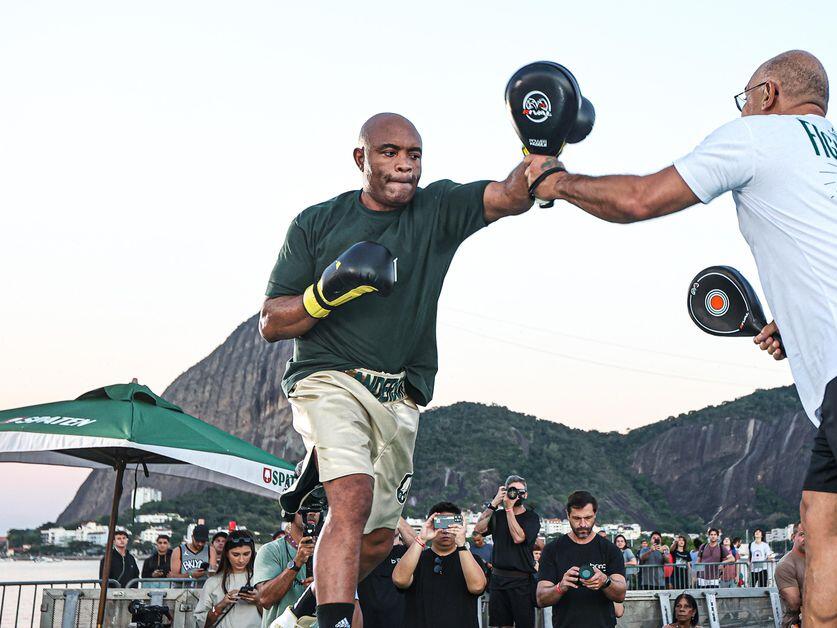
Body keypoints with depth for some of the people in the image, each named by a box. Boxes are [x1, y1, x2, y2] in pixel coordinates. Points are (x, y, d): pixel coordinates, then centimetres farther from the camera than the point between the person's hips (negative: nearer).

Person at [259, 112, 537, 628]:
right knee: (354, 499, -27)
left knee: (379, 538, 13)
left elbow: (511, 197, -15)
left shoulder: (437, 211, 3)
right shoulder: (316, 224, 1)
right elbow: (271, 325, -1)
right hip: (329, 378, -3)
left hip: (399, 400, 3)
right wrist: (329, 291, -18)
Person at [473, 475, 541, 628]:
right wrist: (494, 504, -8)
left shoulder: (532, 517, 0)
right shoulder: (497, 515, 11)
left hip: (521, 581, -4)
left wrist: (509, 508, -13)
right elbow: (478, 529, -4)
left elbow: (518, 537, -15)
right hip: (497, 580, 4)